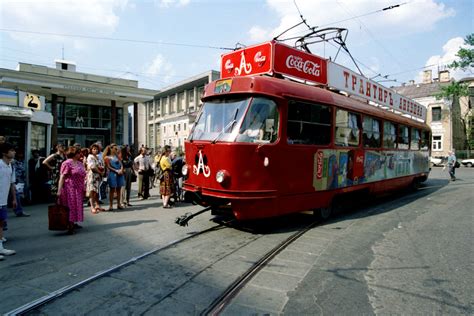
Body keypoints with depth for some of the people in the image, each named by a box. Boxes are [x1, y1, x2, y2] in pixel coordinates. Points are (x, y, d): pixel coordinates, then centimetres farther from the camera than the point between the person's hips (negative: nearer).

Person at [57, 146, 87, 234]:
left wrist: (83, 189, 18)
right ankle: (70, 227, 0)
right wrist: (59, 191, -21)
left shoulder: (80, 163, 13)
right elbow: (62, 177, -16)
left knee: (76, 206, 12)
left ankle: (73, 223, 24)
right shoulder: (67, 163, -10)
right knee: (71, 207, -5)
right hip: (70, 189, -7)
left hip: (78, 189, 7)